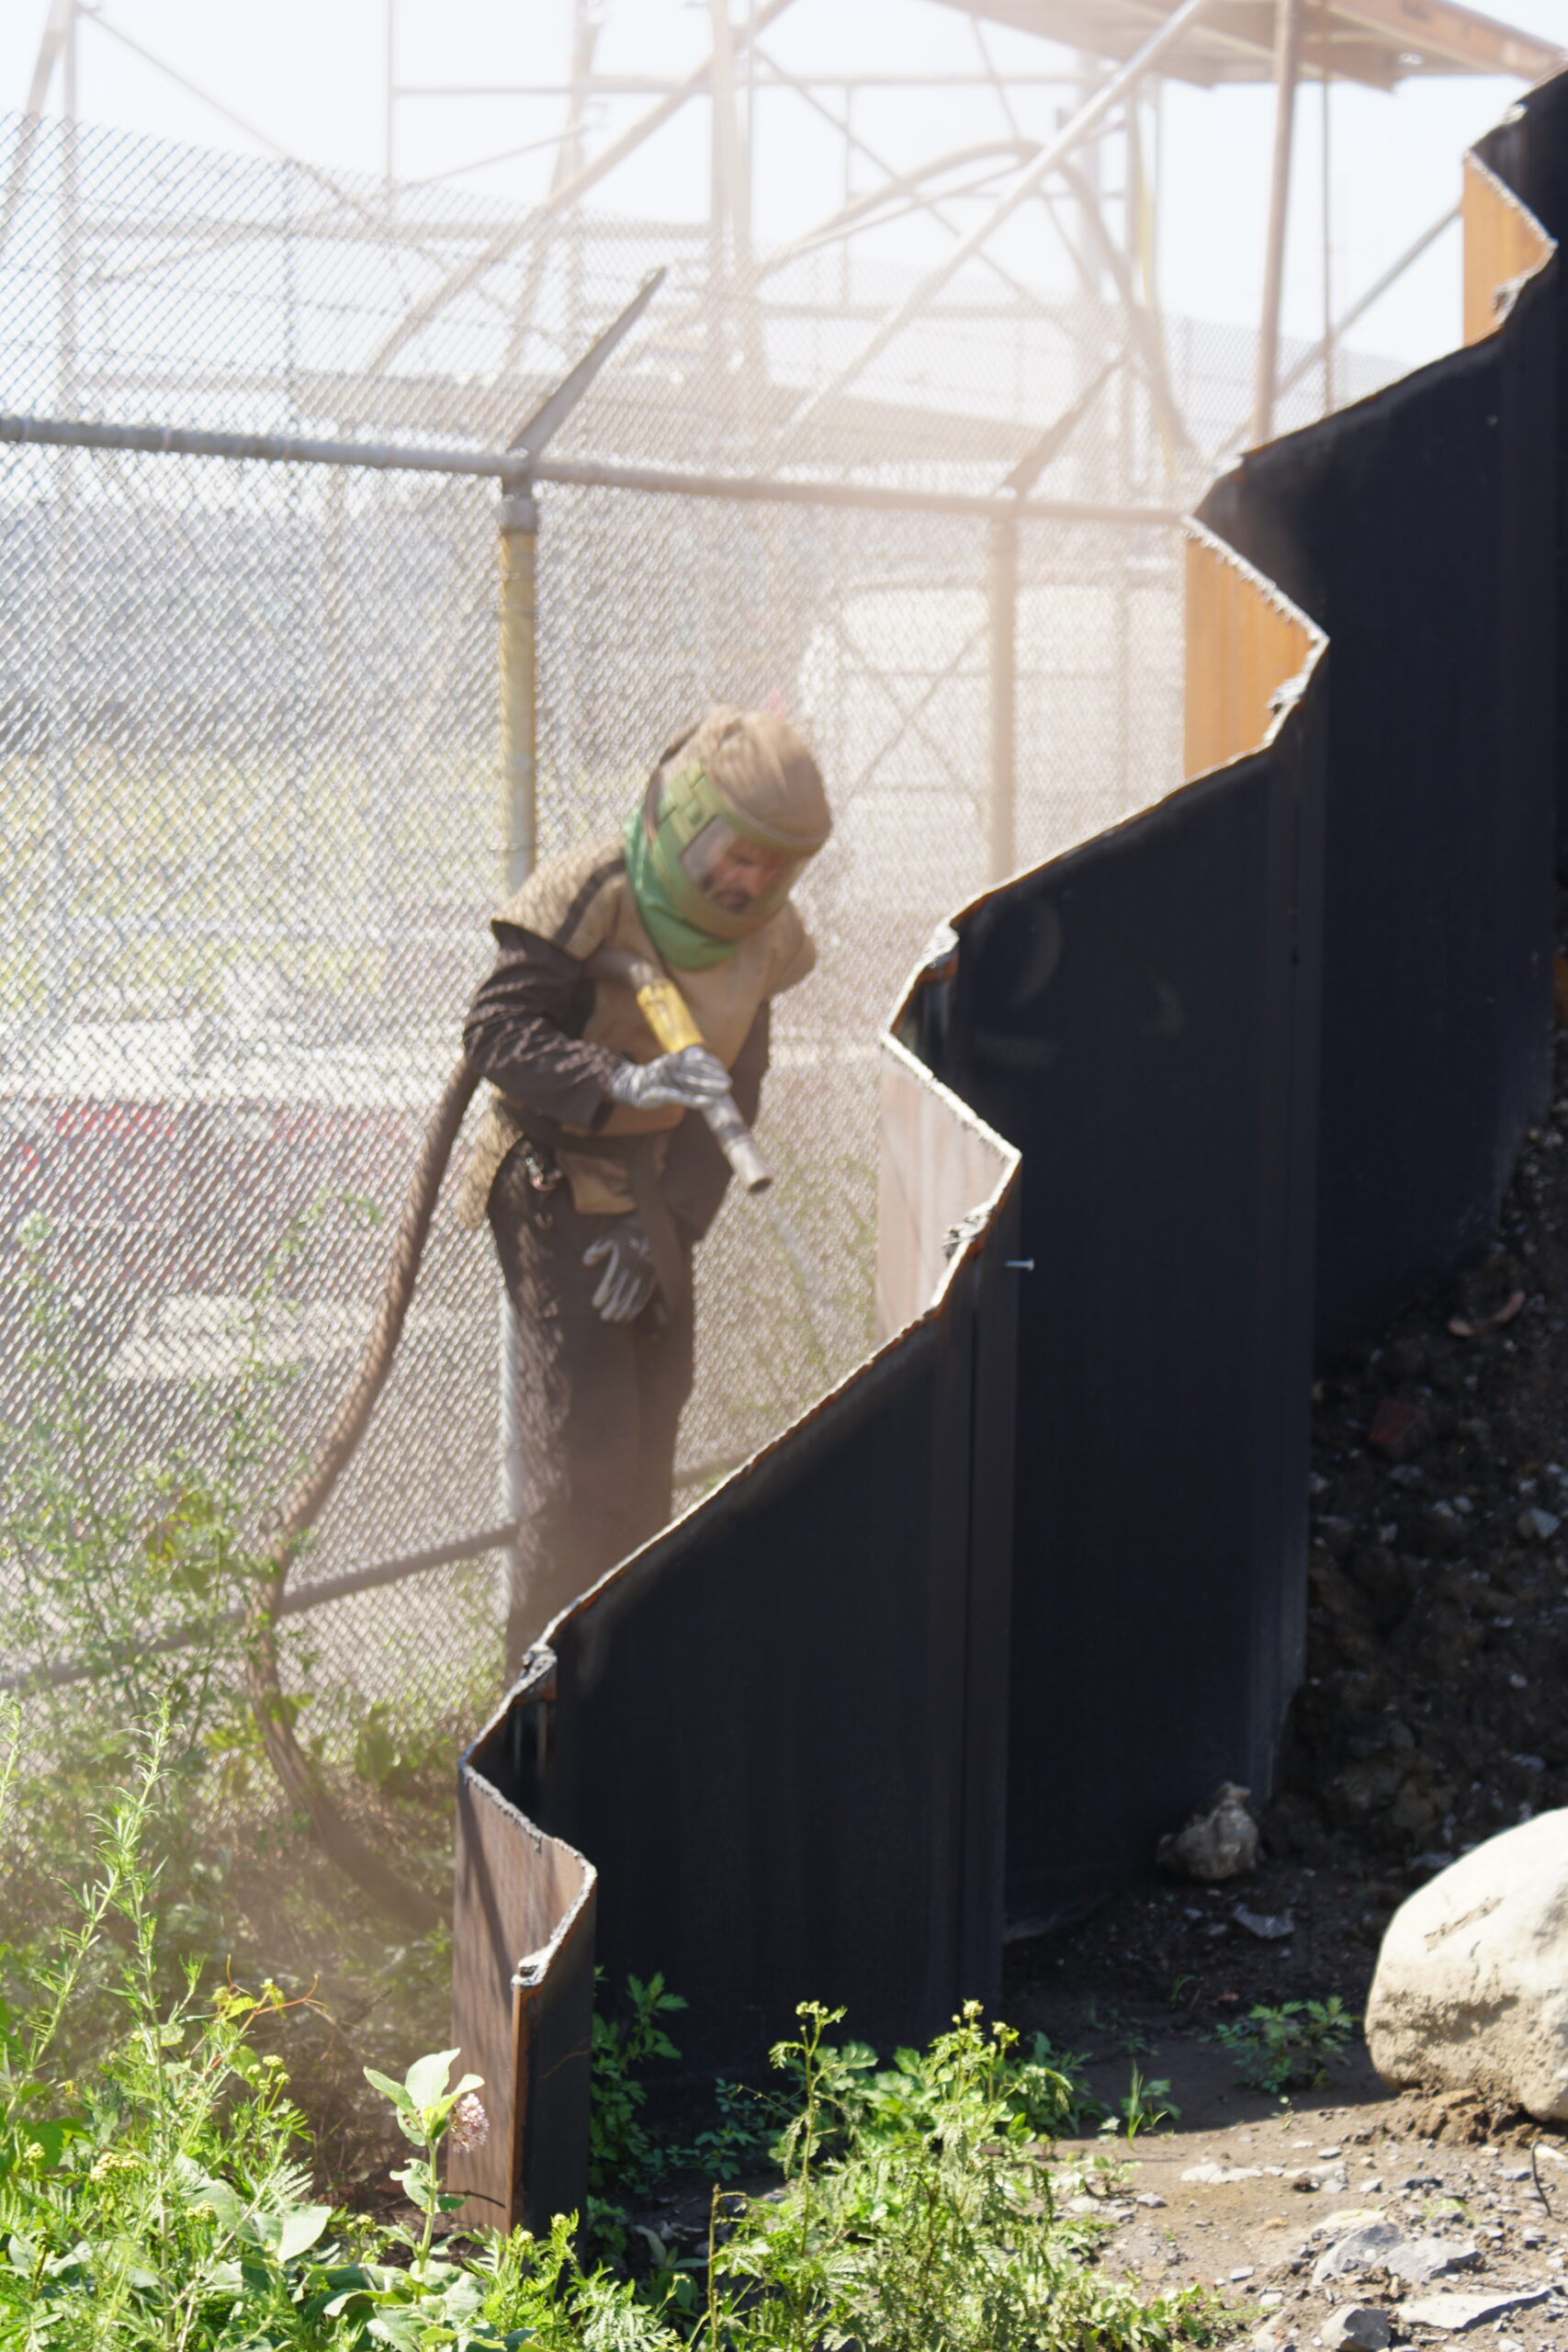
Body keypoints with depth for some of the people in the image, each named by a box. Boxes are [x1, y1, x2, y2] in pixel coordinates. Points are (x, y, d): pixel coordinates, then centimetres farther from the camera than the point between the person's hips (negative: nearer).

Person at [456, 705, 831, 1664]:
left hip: (654, 1192, 7)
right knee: (584, 1438, -12)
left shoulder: (762, 935, 3)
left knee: (650, 1438, 12)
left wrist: (662, 1228, -6)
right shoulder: (592, 894, -18)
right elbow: (497, 1031, -21)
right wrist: (625, 1086, -36)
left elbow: (731, 1098, 5)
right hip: (557, 1181, -7)